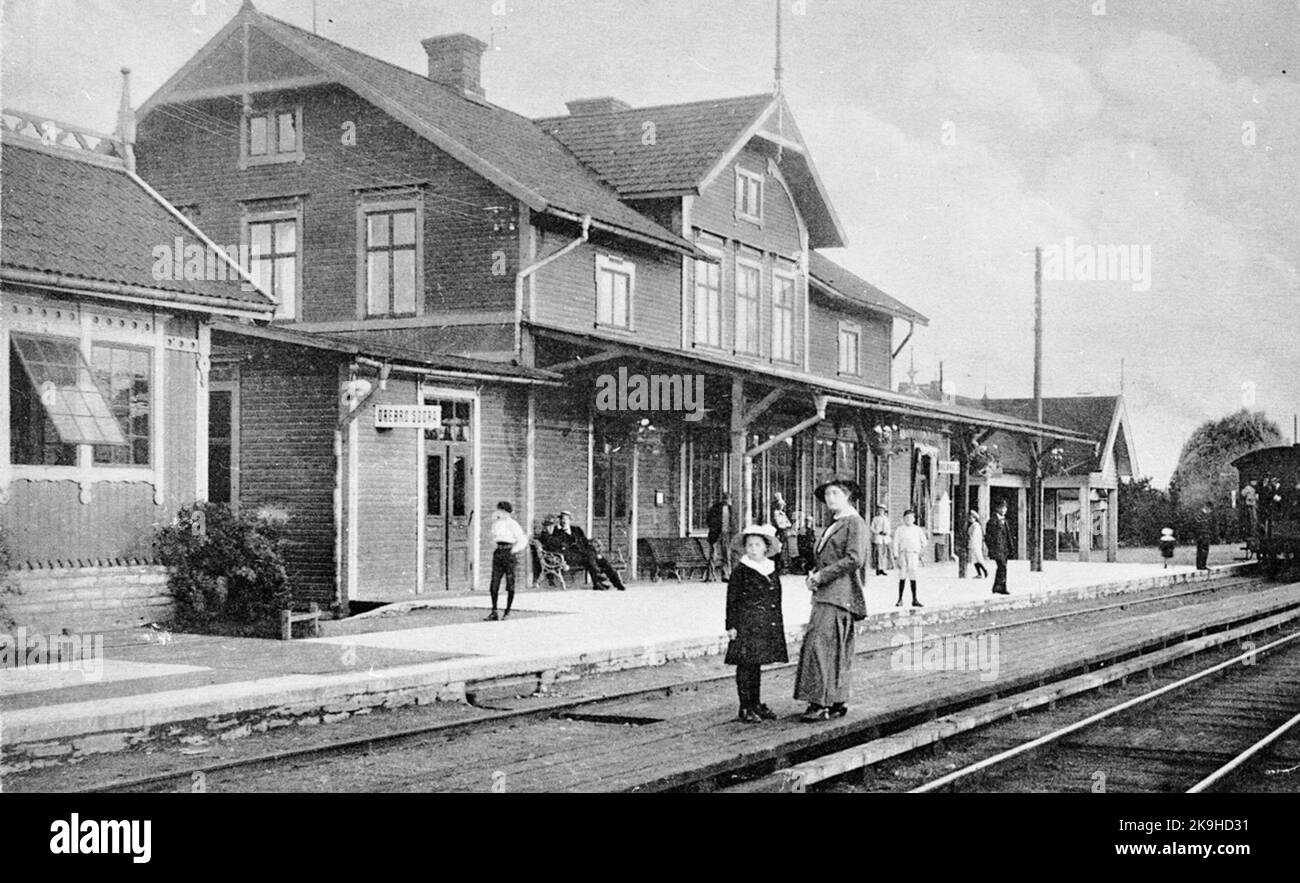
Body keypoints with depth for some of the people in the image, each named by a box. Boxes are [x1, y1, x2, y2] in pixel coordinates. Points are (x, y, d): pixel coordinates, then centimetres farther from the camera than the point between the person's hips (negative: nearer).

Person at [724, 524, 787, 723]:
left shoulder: (772, 571, 11)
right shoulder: (740, 571, -5)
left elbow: (776, 600, 17)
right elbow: (732, 600, -5)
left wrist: (778, 624, 16)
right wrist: (731, 625, -9)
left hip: (768, 625, 5)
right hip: (746, 625, -5)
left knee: (757, 665, 13)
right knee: (745, 665, -4)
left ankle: (755, 704, 21)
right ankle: (745, 708, 1)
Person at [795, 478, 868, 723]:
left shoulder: (855, 523, -6)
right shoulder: (833, 525, 22)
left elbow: (854, 559, -17)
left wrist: (822, 575, -15)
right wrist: (814, 574, 7)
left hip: (839, 594, -9)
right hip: (825, 594, 9)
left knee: (823, 645, -15)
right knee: (834, 651, 10)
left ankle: (822, 703, -17)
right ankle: (837, 703, 13)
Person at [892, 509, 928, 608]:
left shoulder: (918, 530, 10)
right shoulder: (900, 529, 5)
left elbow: (924, 542, 15)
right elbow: (896, 542, 3)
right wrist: (896, 555, -5)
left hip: (914, 555, 1)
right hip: (903, 554, -1)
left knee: (913, 577, 3)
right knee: (902, 577, 0)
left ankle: (915, 600, 6)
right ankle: (900, 599, 5)